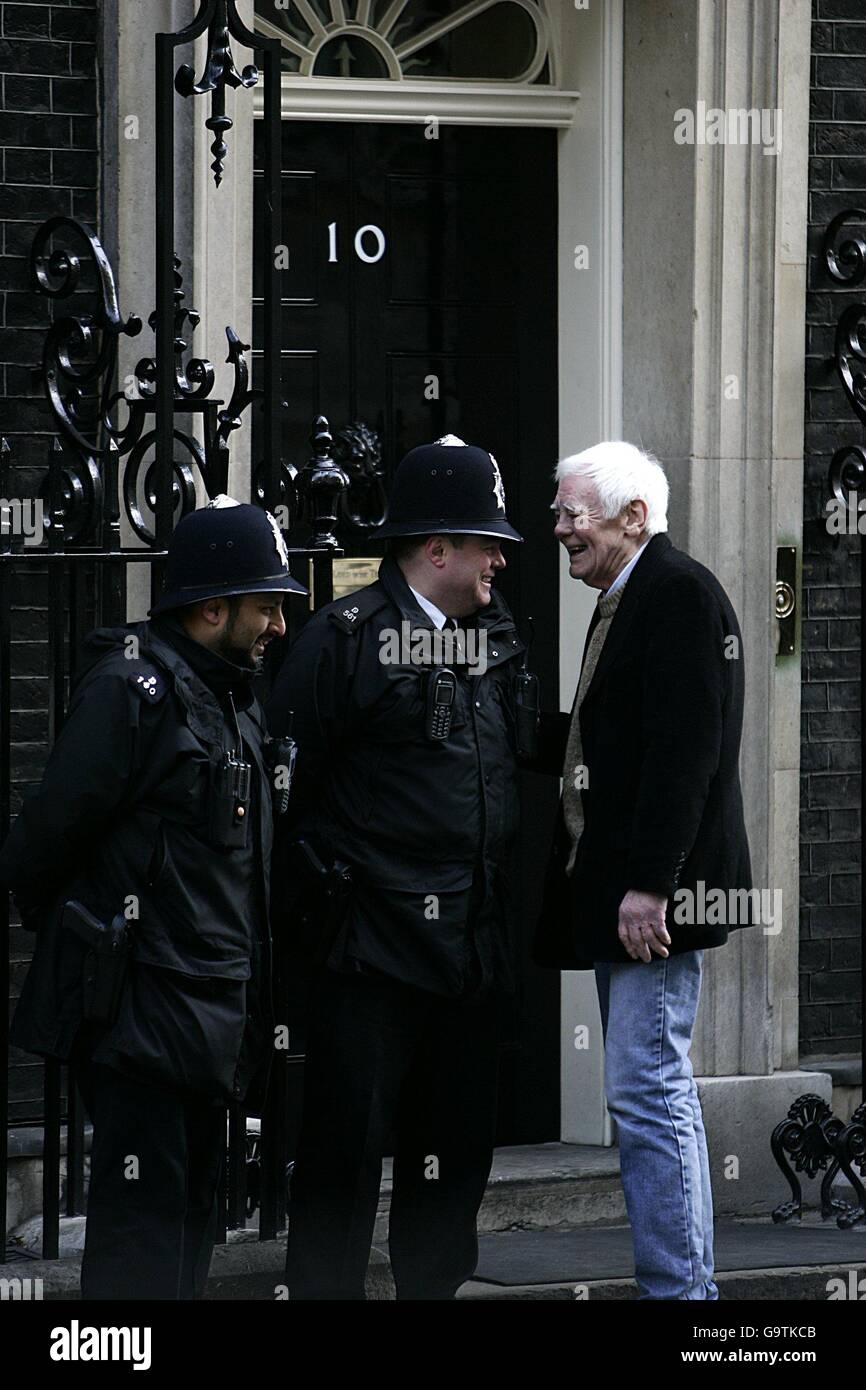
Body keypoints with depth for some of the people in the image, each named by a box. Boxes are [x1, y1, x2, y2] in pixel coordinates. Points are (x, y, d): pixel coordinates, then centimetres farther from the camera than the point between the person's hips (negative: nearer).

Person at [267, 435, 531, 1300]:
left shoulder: (494, 638, 15)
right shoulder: (346, 637, -7)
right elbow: (285, 782, -8)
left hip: (471, 945, 7)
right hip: (372, 942, -7)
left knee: (457, 1142, 11)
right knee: (347, 1141, -4)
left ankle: (433, 1286, 19)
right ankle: (323, 1292, 2)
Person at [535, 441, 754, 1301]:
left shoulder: (680, 594, -12)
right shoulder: (624, 600, 18)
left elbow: (684, 748, -20)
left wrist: (649, 884, -23)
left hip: (654, 891, -10)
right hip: (618, 888, 10)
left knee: (647, 1089, -12)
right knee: (657, 1092, 12)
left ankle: (674, 1286, -11)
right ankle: (687, 1281, 16)